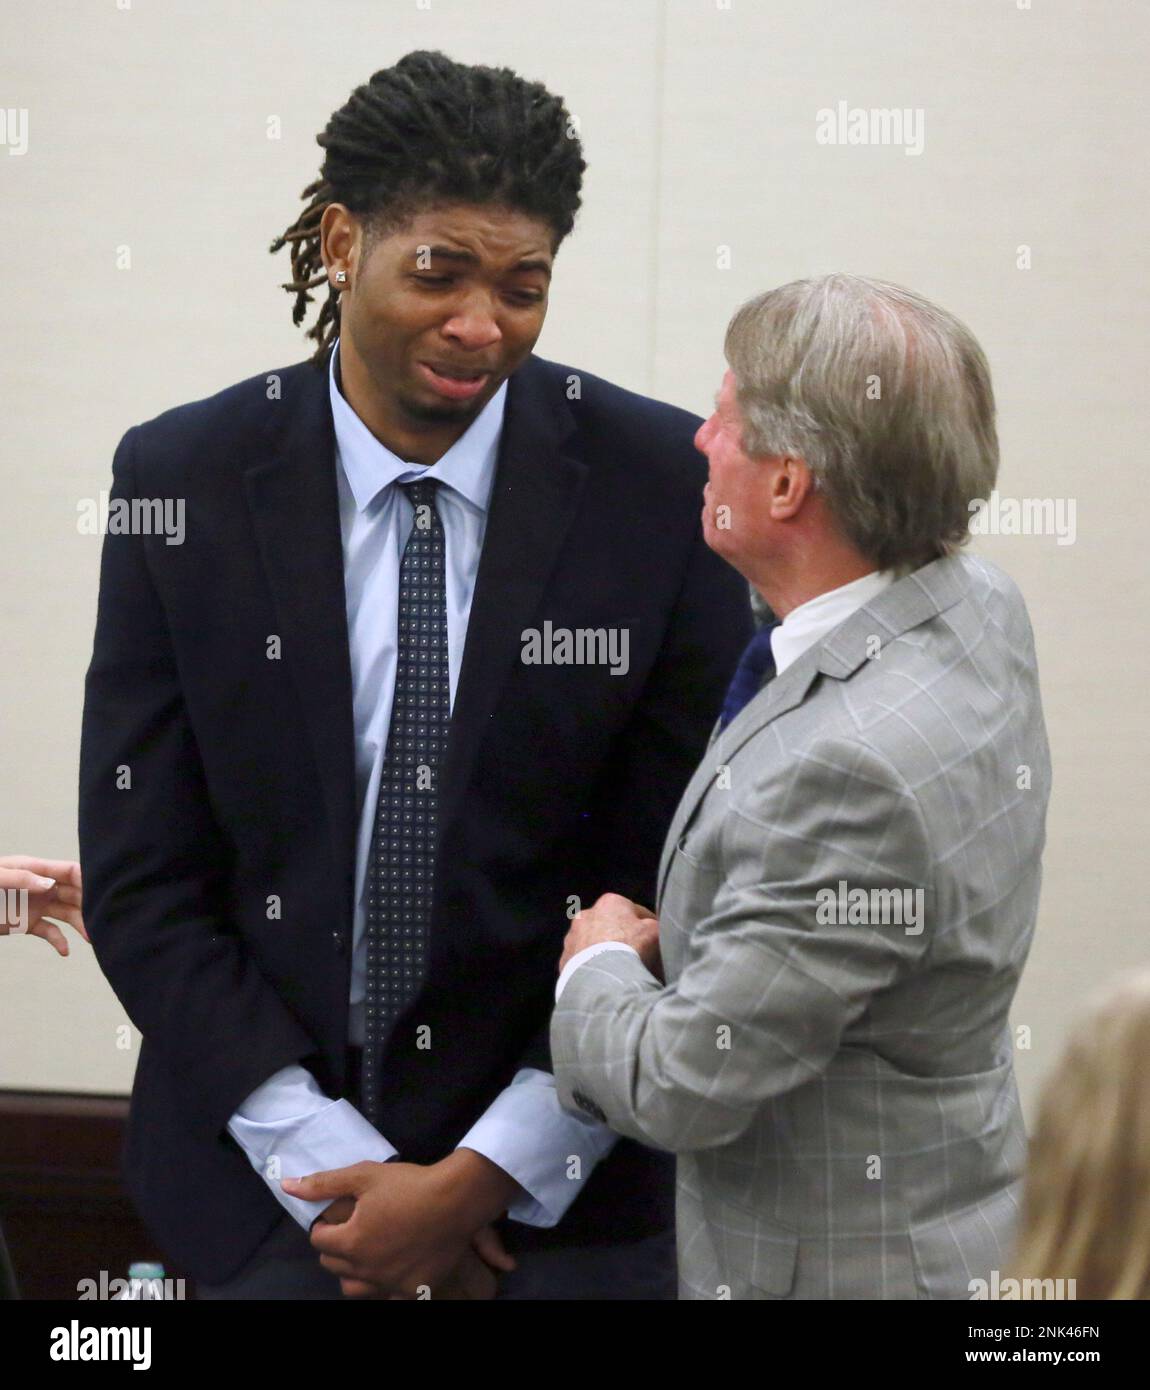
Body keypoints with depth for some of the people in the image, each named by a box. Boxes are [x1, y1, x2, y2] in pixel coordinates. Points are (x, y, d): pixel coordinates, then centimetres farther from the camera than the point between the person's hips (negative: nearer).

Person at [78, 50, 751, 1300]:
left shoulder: (662, 485, -7)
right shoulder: (182, 481, -5)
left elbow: (687, 879, -7)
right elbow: (140, 882, -4)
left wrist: (487, 1181, -11)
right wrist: (337, 1175, -10)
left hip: (565, 1192, 0)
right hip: (265, 1168, 1)